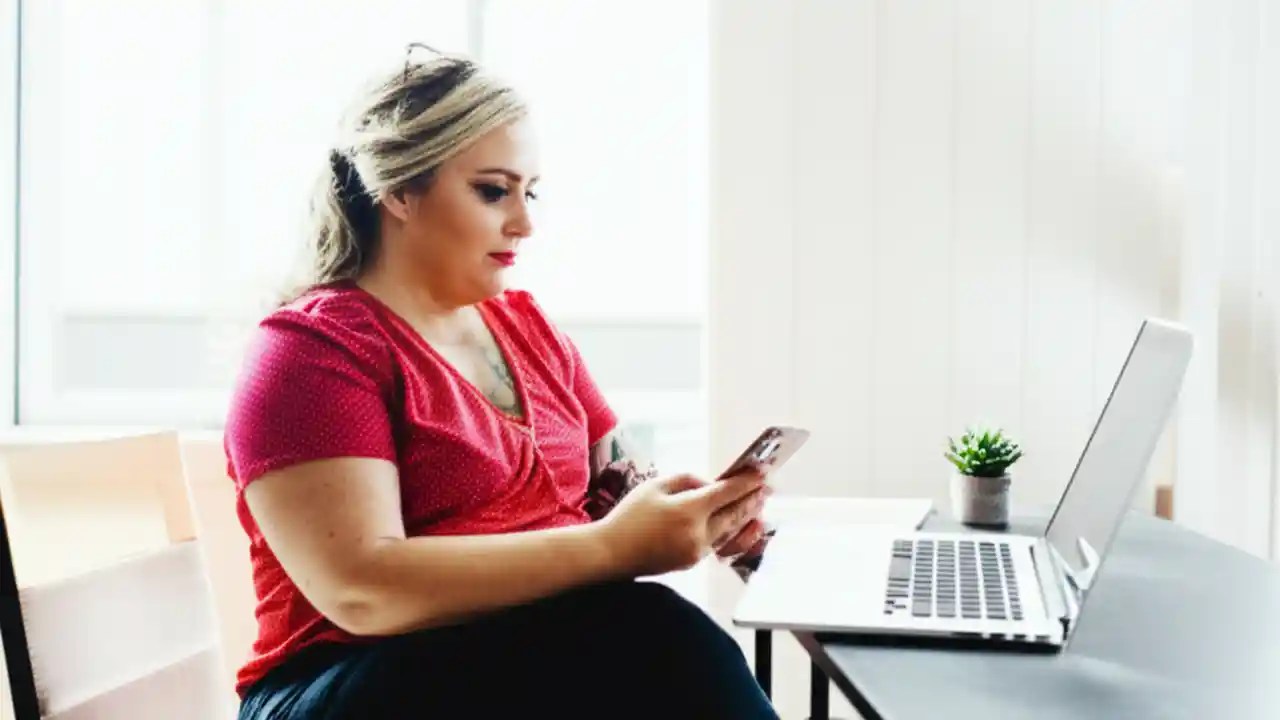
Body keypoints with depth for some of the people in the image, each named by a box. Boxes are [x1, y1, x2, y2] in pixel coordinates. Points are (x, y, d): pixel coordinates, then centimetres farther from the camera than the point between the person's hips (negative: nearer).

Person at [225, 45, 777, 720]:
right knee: (657, 635, -32)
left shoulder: (528, 324, 15)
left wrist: (695, 513, -8)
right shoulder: (311, 346, -9)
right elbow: (362, 591, -20)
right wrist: (611, 547, -25)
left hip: (559, 661, 6)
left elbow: (618, 483, 16)